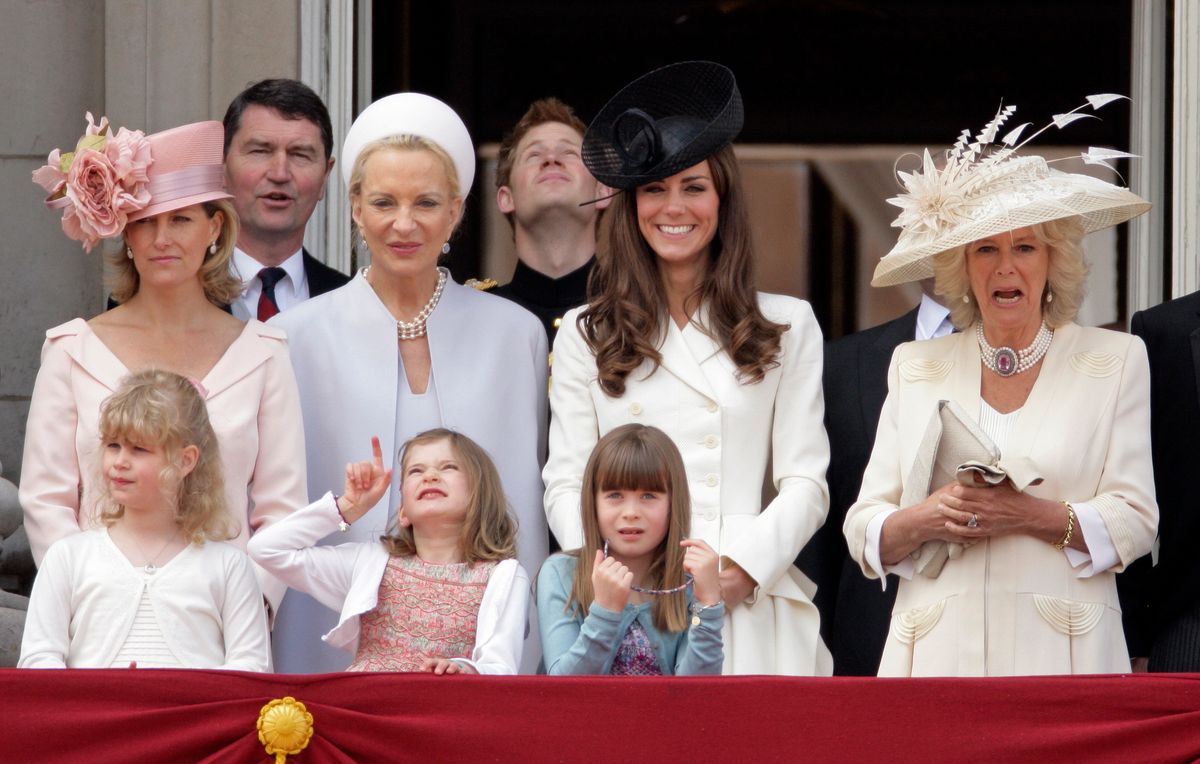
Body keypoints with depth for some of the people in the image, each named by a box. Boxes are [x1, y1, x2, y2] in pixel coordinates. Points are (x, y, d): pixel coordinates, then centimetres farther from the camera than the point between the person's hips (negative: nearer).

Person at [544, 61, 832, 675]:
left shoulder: (788, 327, 13)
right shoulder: (585, 337, 14)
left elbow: (805, 481, 7)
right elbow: (565, 485, 9)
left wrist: (745, 564, -10)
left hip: (748, 609, 0)